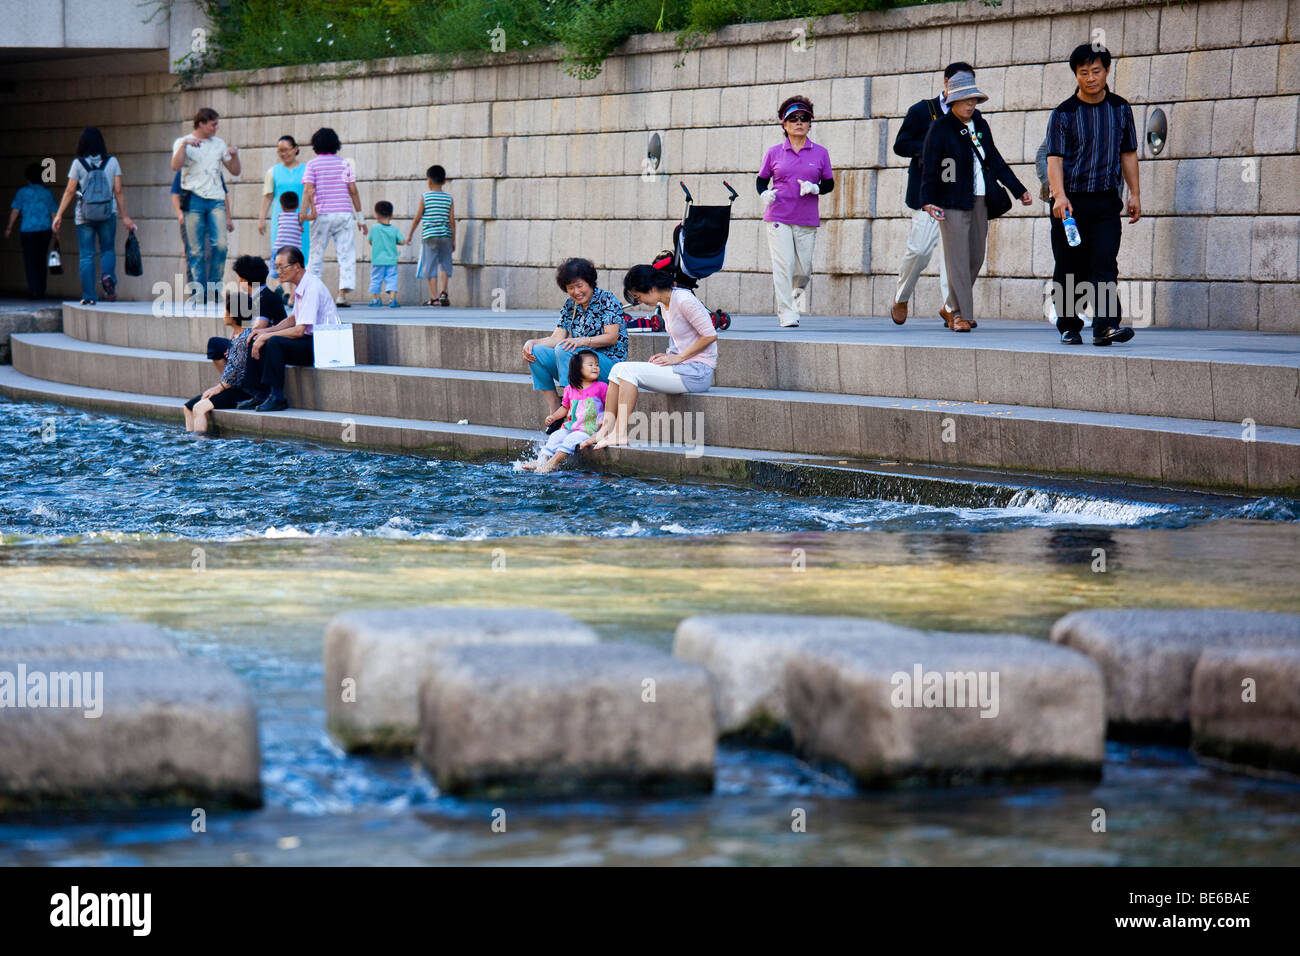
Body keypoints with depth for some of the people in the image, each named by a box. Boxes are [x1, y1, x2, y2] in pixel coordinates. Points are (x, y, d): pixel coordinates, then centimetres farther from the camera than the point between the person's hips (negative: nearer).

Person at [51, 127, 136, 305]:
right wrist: (125, 217, 8)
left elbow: (69, 191, -2)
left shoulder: (78, 164, -3)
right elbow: (118, 192, 1)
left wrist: (59, 215, 6)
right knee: (107, 250, 15)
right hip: (108, 214, 1)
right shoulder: (112, 162, 0)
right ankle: (108, 275, -15)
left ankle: (88, 296, 0)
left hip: (84, 216, -1)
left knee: (86, 255, 5)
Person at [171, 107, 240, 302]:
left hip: (216, 200, 3)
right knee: (197, 249, -3)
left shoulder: (219, 143, 18)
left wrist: (234, 155, 1)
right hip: (194, 199, -3)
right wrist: (185, 144, -20)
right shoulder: (183, 142, 6)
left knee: (220, 245, -12)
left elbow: (235, 171, 19)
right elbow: (175, 166, -12)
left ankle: (214, 285, 0)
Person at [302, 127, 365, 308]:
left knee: (316, 254, 9)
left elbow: (308, 190, -10)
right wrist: (360, 217, 9)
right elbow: (353, 190, 6)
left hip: (322, 214, -1)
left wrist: (304, 211, -15)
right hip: (344, 213, 1)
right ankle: (343, 293, -13)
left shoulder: (313, 164, 2)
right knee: (346, 255, -1)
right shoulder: (344, 163, 8)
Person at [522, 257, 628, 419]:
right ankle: (555, 410, -16)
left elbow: (612, 338, -15)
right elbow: (557, 338, 7)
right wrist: (532, 342, -12)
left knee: (563, 350, -31)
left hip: (608, 364, -7)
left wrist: (582, 341, -29)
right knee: (536, 352, -11)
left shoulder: (607, 300, -5)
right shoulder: (570, 305, 13)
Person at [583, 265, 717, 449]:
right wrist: (668, 355, 4)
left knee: (628, 370, -20)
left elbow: (710, 336, -18)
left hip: (698, 372, -10)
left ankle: (620, 434, -20)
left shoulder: (684, 301, -16)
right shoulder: (664, 305, 13)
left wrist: (679, 357, -15)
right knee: (618, 369, -2)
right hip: (682, 369, 10)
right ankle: (606, 429, -9)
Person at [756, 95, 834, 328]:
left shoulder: (820, 153, 6)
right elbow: (761, 180, 13)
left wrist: (815, 188, -10)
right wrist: (764, 193, -8)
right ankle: (787, 315, -6)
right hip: (778, 218, -2)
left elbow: (829, 184, 11)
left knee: (804, 269, 4)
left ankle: (795, 297, 36)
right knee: (783, 265, -11)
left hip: (807, 220, 2)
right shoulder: (774, 153, 5)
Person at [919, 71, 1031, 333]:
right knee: (958, 258, -8)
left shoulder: (980, 125, 11)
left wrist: (1019, 190, 19)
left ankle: (954, 307, 24)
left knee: (976, 257, 9)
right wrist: (928, 201, -21)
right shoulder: (940, 129, -7)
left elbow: (995, 161, 20)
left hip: (979, 201, 6)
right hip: (952, 203, -6)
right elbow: (929, 168, -9)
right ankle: (960, 315, -7)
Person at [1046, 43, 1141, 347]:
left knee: (1105, 264, -12)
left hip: (1106, 200, 1)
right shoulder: (1063, 114, -2)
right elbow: (1054, 158, -9)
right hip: (1071, 201, -1)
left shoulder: (1120, 109, 8)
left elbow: (1128, 153, 16)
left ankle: (1105, 325, -20)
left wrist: (1134, 193, 10)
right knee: (1069, 268, 4)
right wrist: (1059, 195, -23)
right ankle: (1069, 326, 17)